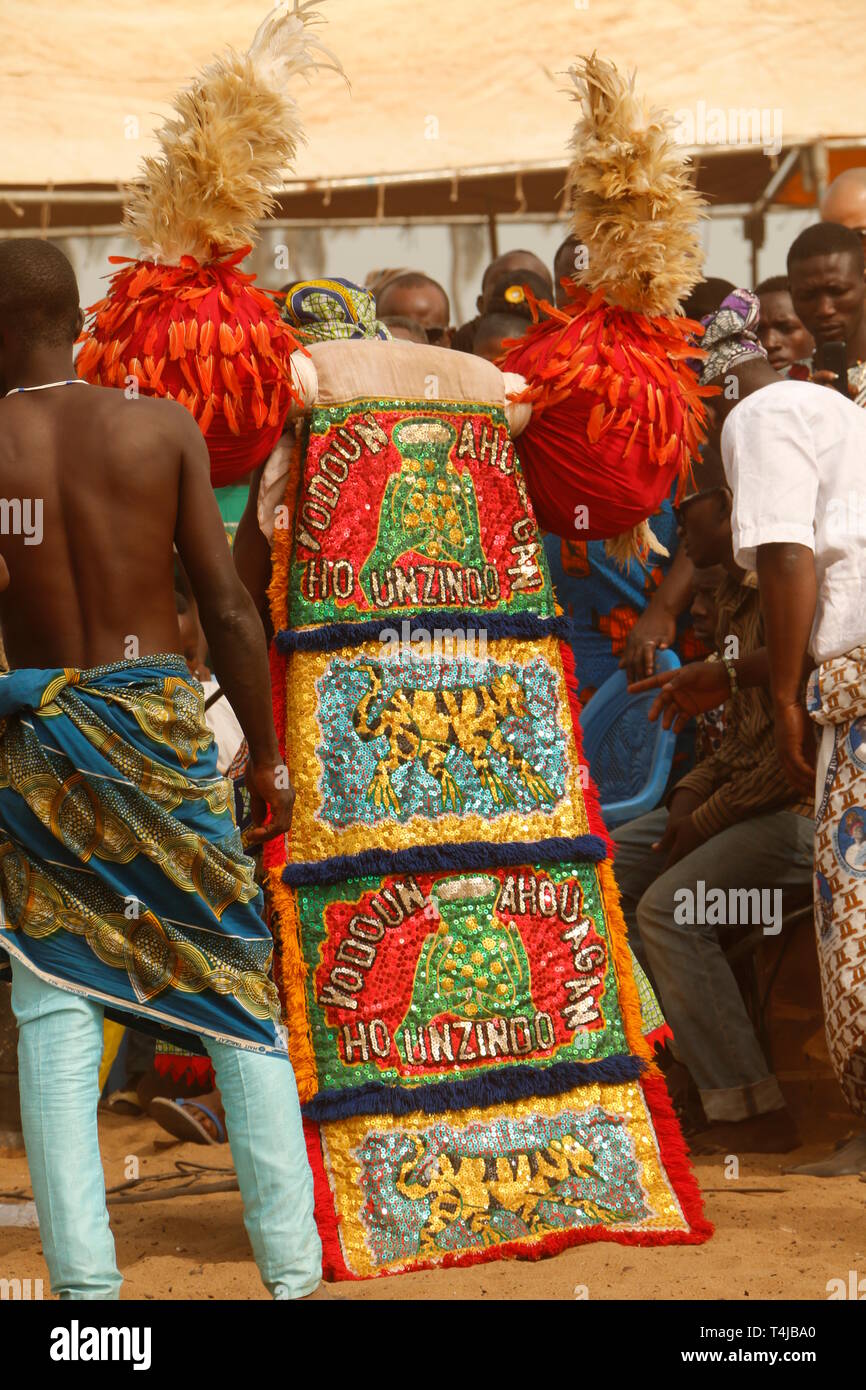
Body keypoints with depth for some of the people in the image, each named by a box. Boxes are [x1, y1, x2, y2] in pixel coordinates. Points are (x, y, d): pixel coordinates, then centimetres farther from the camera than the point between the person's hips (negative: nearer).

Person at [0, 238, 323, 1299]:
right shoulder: (162, 427, -1)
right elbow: (227, 604, -2)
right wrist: (266, 755, 4)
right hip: (164, 723, 1)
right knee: (239, 992, 7)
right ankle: (292, 1264, 8)